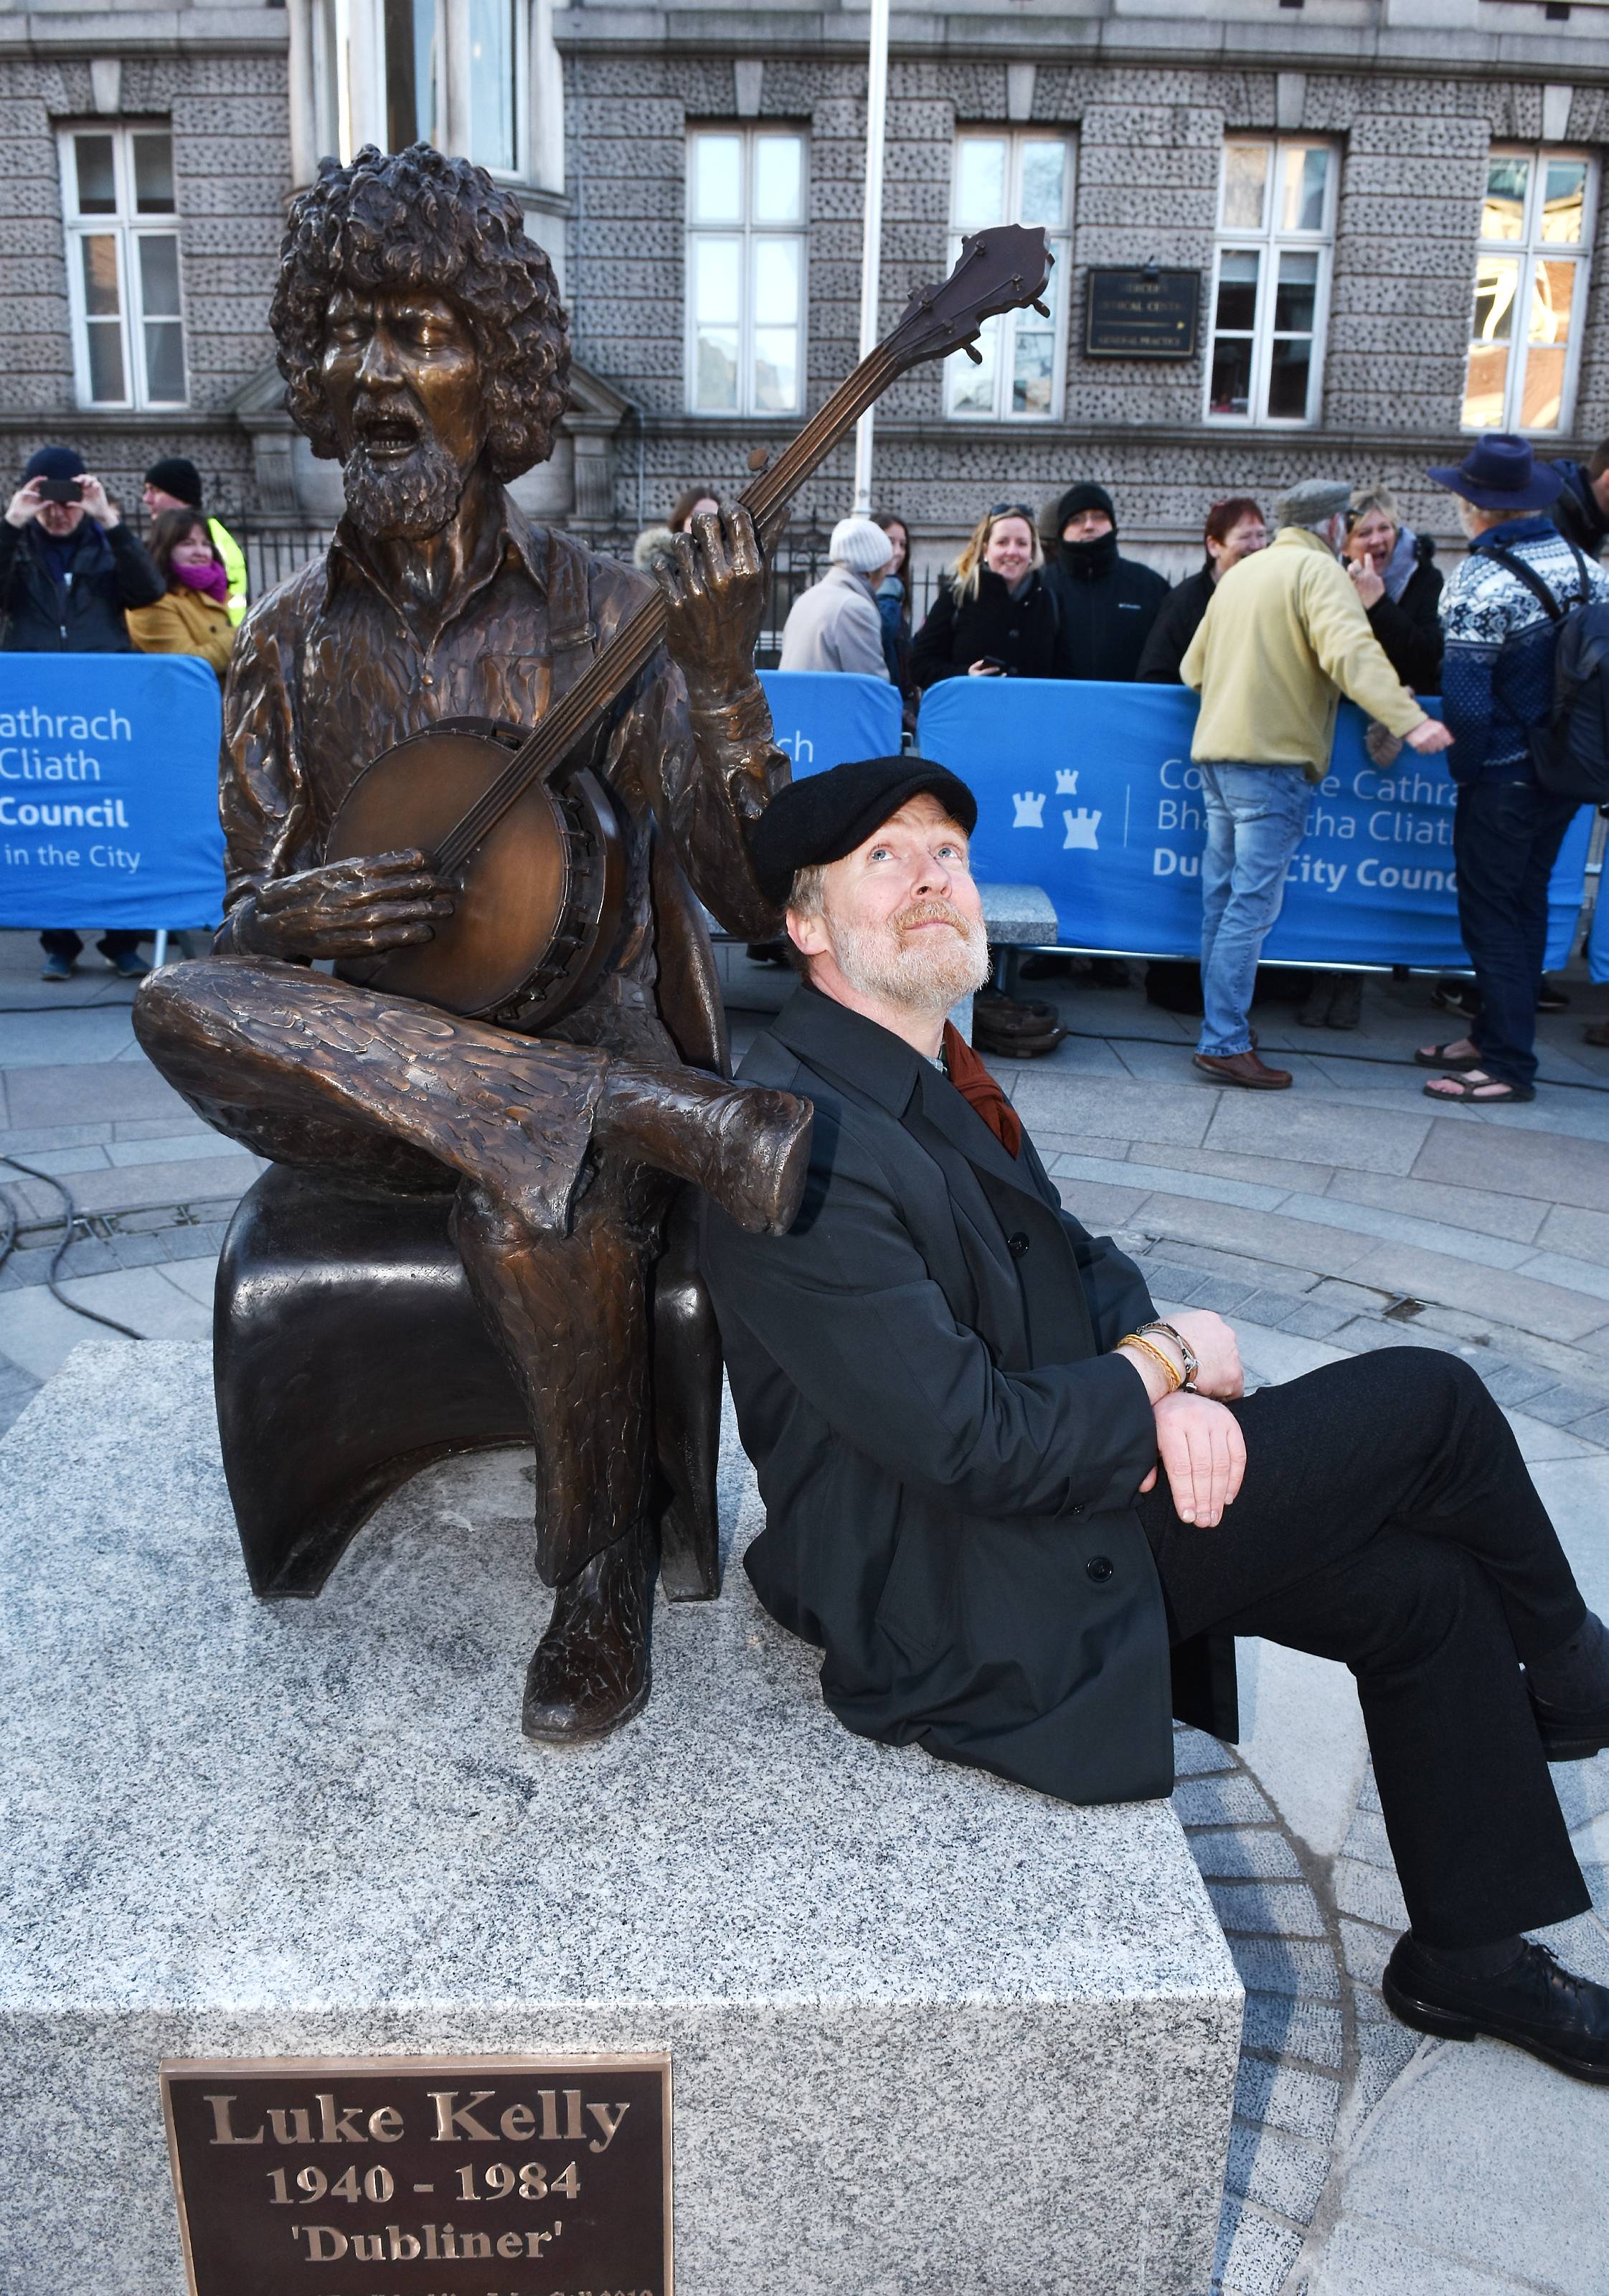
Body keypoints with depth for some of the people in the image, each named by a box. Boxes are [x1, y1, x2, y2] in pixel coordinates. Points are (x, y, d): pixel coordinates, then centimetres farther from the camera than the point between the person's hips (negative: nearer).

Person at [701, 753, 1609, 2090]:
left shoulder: (933, 1066, 5)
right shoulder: (804, 1139, -26)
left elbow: (1074, 1256, 13)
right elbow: (977, 1442, -27)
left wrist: (1163, 1371, -8)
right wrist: (1165, 1364, -12)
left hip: (1073, 1486, 9)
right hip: (977, 1607, -9)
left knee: (1430, 1587, 8)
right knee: (1430, 1400, -6)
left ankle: (1471, 1954, 28)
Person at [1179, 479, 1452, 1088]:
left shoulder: (1242, 571, 19)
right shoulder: (1317, 569, -6)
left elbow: (1193, 667, 23)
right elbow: (1350, 650, -23)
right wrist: (1409, 719, -32)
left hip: (1216, 749, 9)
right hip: (1272, 755, -9)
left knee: (1223, 897, 13)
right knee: (1252, 904, -8)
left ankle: (1220, 1026, 19)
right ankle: (1225, 1043, -9)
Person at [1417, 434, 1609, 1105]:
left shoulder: (1477, 584, -18)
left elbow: (1466, 698, -21)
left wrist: (1465, 768, -7)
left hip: (1504, 778, -7)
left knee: (1490, 914, 2)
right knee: (1526, 904, 17)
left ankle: (1508, 1065, 5)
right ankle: (1495, 1034, 28)